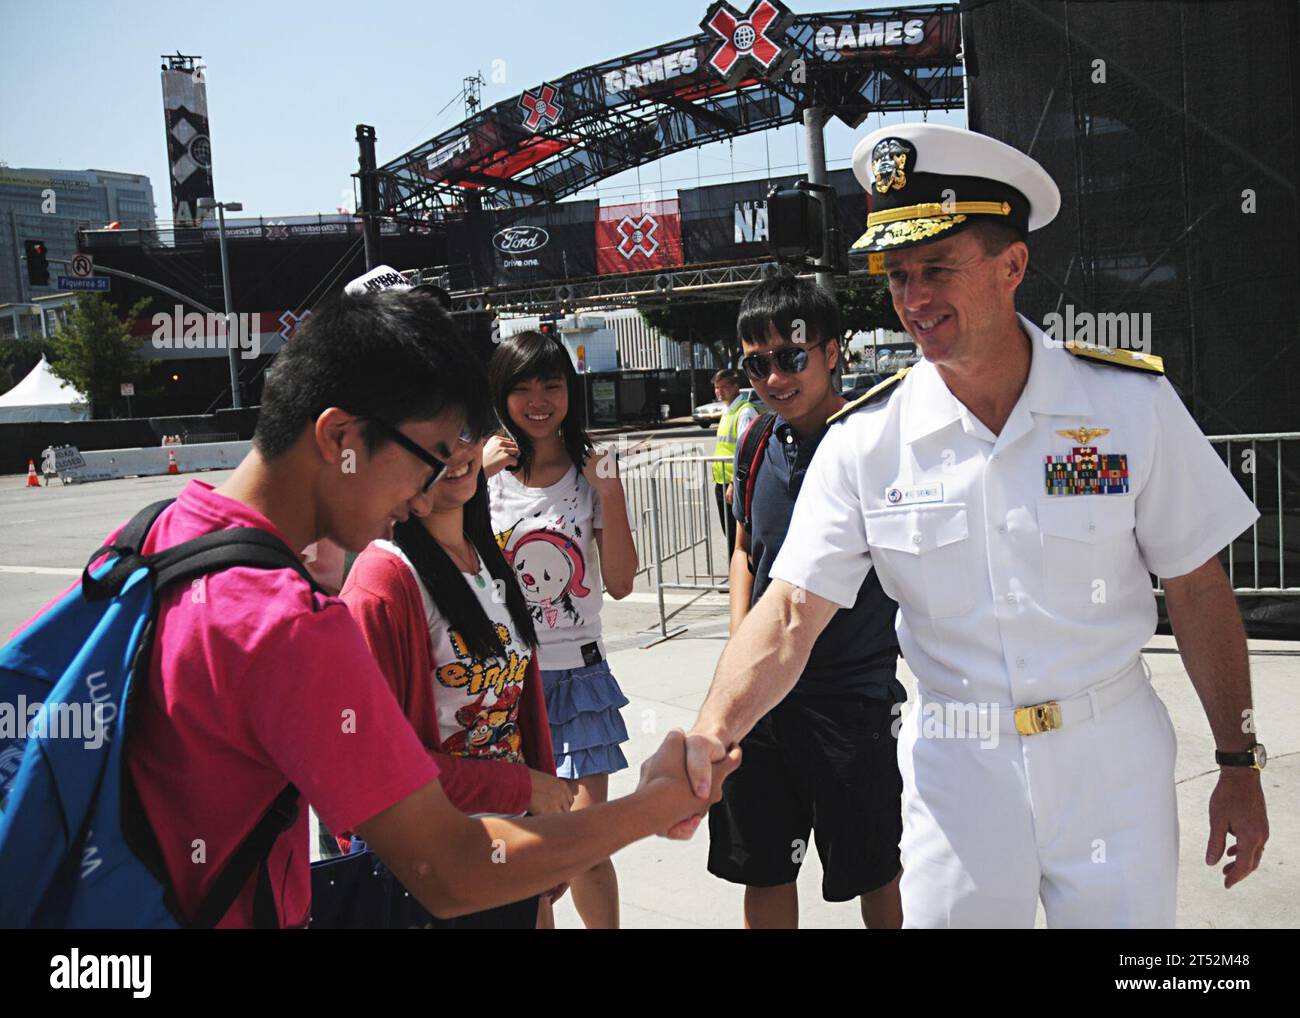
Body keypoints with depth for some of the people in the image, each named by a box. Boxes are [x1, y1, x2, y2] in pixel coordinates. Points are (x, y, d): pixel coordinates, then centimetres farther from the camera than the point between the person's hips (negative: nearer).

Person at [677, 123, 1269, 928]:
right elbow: (793, 611, -12)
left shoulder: (1131, 402, -8)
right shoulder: (863, 441, -8)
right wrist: (712, 734, -28)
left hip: (1113, 761, 0)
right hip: (956, 767, 0)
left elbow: (1196, 590, -1)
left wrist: (1239, 764, 1)